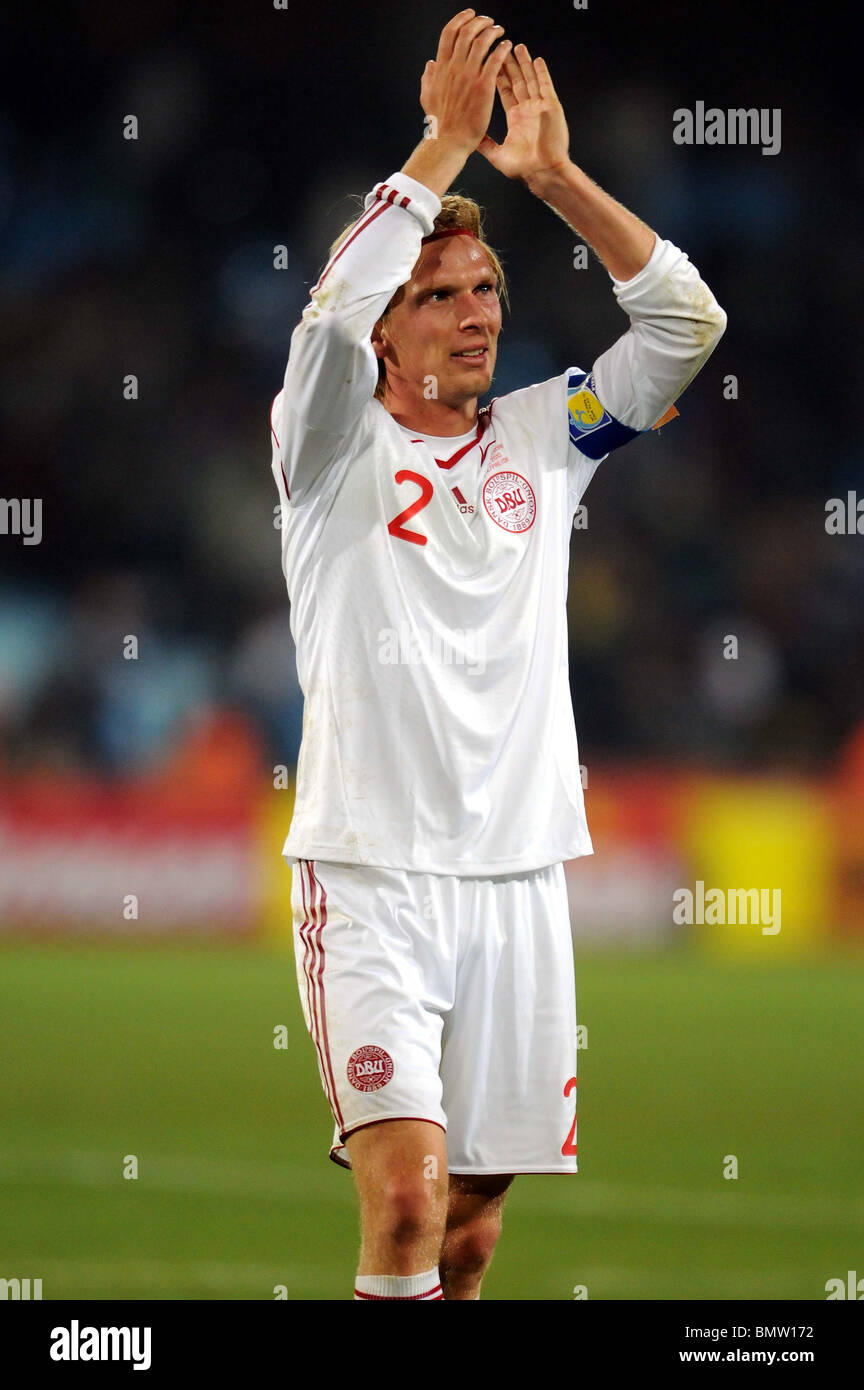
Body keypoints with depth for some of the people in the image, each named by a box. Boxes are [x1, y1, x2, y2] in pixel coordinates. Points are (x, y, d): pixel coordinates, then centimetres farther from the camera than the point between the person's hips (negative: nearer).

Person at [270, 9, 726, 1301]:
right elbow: (333, 311, -19)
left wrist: (551, 171, -2)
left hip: (518, 876, 4)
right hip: (371, 874, -4)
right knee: (406, 1197, -19)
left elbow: (687, 320, 6)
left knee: (472, 1224, 7)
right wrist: (447, 140, -16)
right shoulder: (338, 448, 1)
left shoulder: (539, 442, 13)